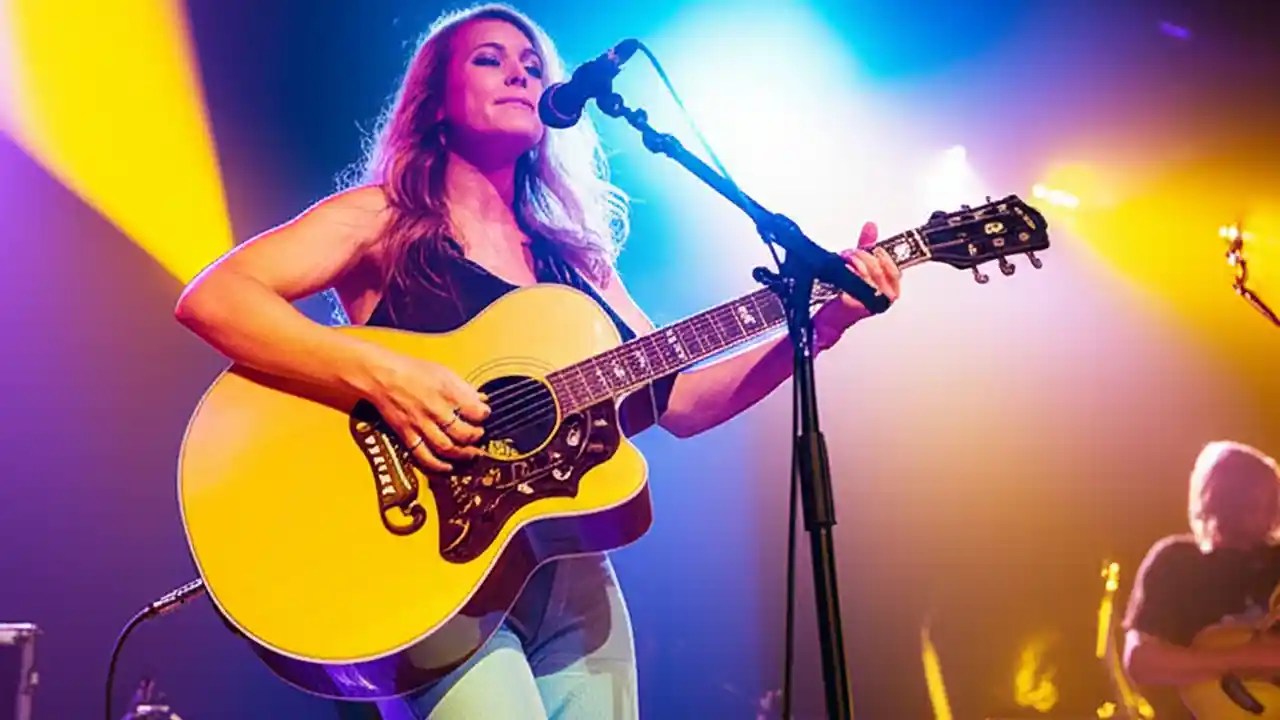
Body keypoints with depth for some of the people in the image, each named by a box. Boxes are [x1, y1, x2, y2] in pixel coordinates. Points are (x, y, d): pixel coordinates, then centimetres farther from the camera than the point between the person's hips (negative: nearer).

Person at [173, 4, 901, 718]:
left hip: (573, 574, 6)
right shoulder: (381, 217, 0)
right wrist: (383, 375, -25)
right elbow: (211, 298, -13)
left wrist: (820, 325, -1)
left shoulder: (575, 253, 14)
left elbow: (676, 400, 11)